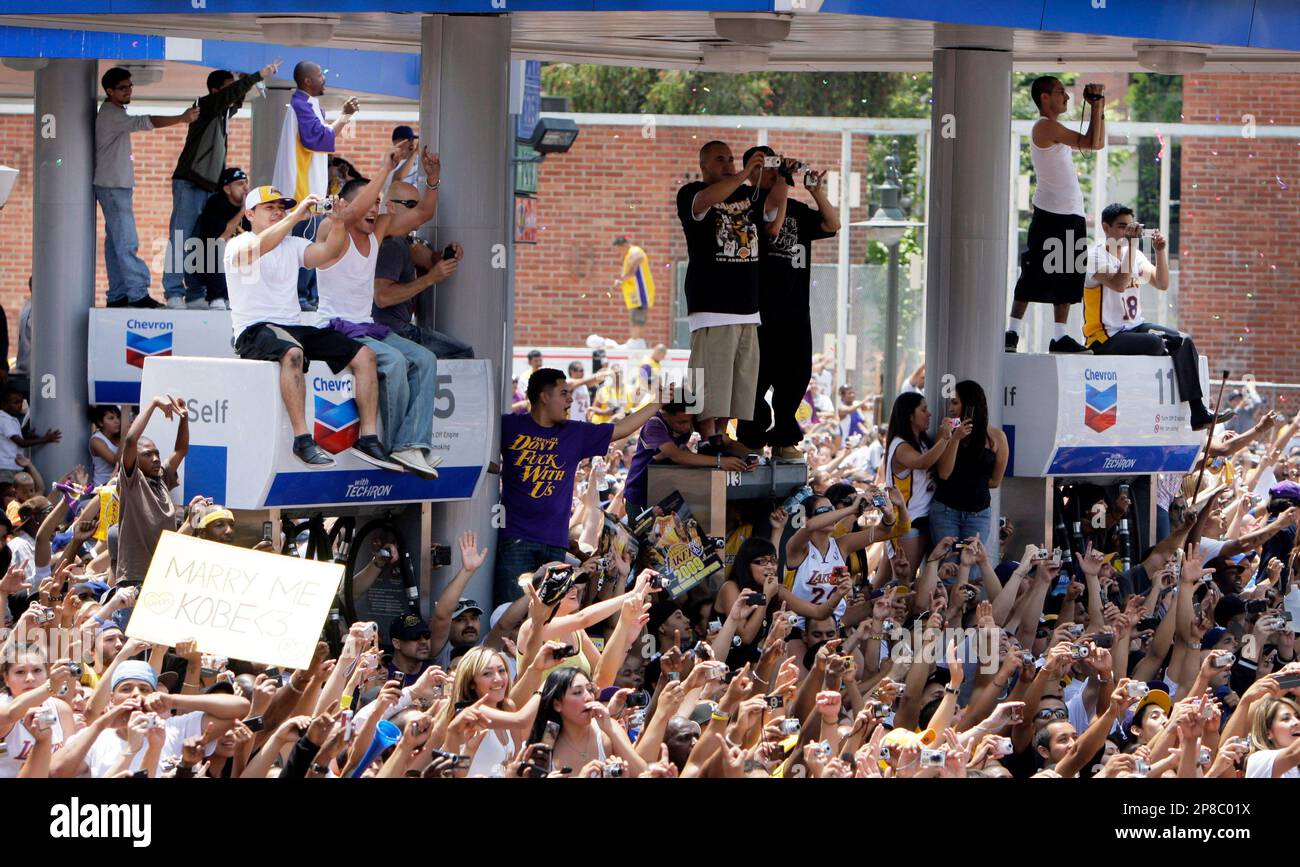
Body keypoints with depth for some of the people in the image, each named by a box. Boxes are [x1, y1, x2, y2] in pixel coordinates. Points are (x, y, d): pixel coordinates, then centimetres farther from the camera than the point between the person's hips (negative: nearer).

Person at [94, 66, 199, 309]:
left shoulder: (113, 114, 18)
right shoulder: (111, 115, -15)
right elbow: (144, 122, -28)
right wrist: (181, 118, -33)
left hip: (118, 186, 11)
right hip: (113, 186, -11)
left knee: (116, 242, 9)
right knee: (127, 243, -14)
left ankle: (117, 295, 9)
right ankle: (138, 293, -19)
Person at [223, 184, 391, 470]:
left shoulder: (293, 245, 19)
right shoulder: (238, 245, 1)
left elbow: (329, 251, 3)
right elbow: (255, 248, -24)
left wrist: (338, 221, -16)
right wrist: (295, 216, -27)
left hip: (293, 329, 7)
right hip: (255, 330, -7)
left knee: (364, 355, -7)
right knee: (292, 353, -40)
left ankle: (368, 438, -10)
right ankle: (302, 439, -40)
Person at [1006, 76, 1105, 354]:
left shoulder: (1054, 129, 20)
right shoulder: (1046, 126, -11)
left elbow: (1098, 143, 26)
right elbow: (1091, 142, -17)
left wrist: (1099, 107, 17)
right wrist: (1096, 105, -10)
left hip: (1071, 216, 10)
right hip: (1050, 214, -10)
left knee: (1068, 279, 7)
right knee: (1035, 275, -10)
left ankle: (1059, 336, 8)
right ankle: (1013, 331, -9)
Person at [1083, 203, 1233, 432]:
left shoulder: (1135, 255, 13)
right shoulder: (1096, 256, -10)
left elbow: (1162, 284, 5)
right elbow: (1119, 284, -27)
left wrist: (1160, 251, -8)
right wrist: (1131, 246, -27)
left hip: (1133, 327, 8)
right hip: (1105, 336, -8)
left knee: (1184, 341, -9)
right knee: (1155, 343, -29)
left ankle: (1198, 413, -11)